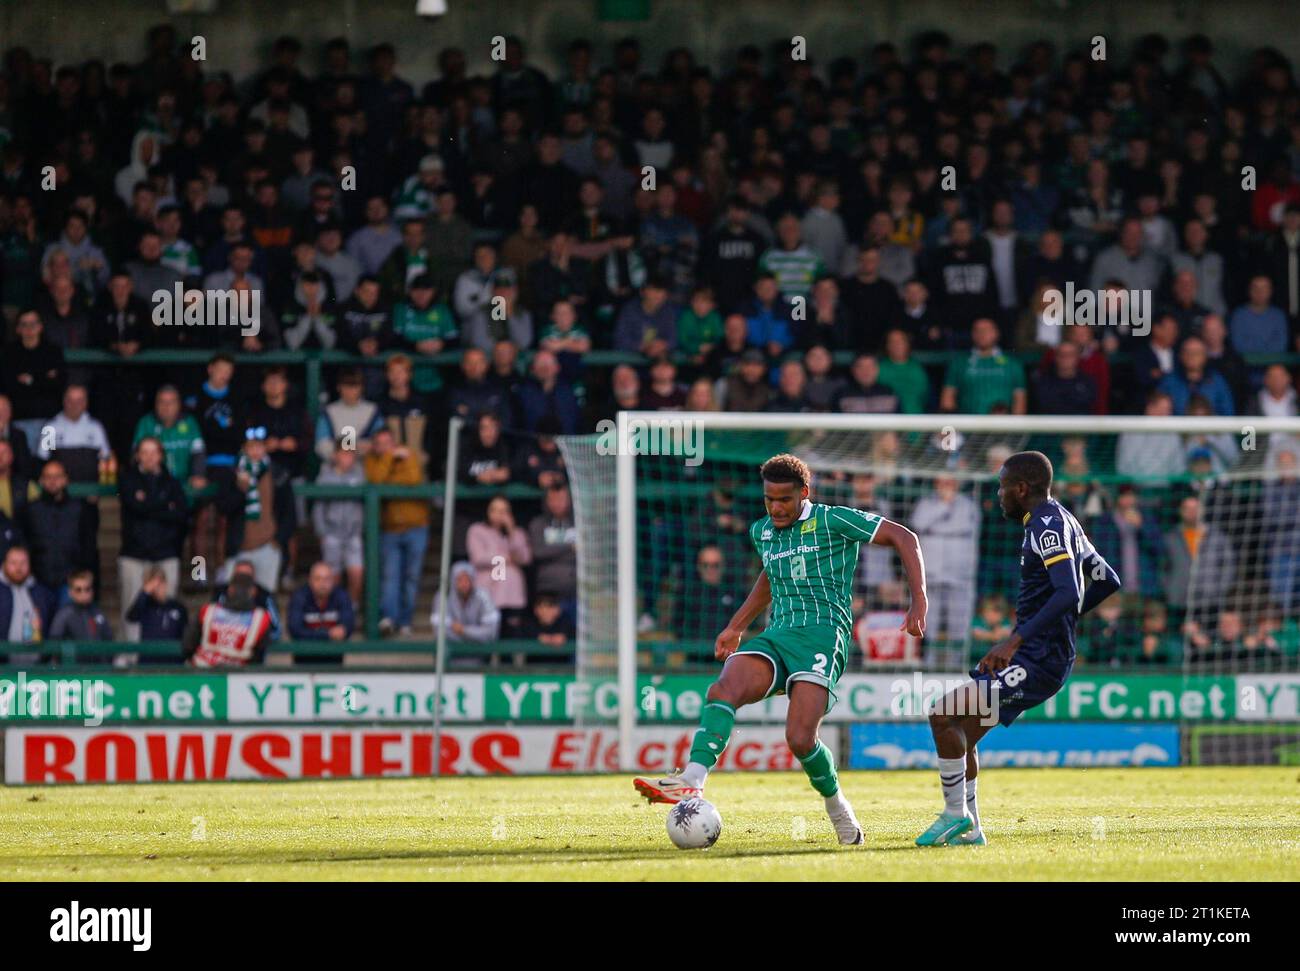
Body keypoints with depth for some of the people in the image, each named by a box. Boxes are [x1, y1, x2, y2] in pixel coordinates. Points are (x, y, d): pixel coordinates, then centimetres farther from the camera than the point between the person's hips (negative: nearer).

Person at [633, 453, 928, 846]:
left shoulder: (833, 521, -1)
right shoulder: (762, 532, 18)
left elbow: (904, 538, 1)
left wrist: (919, 603, -7)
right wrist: (735, 627, 37)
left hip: (823, 633, -6)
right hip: (776, 636, 6)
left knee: (800, 739, -21)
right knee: (724, 688, -27)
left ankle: (838, 809, 7)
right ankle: (692, 781, -42)